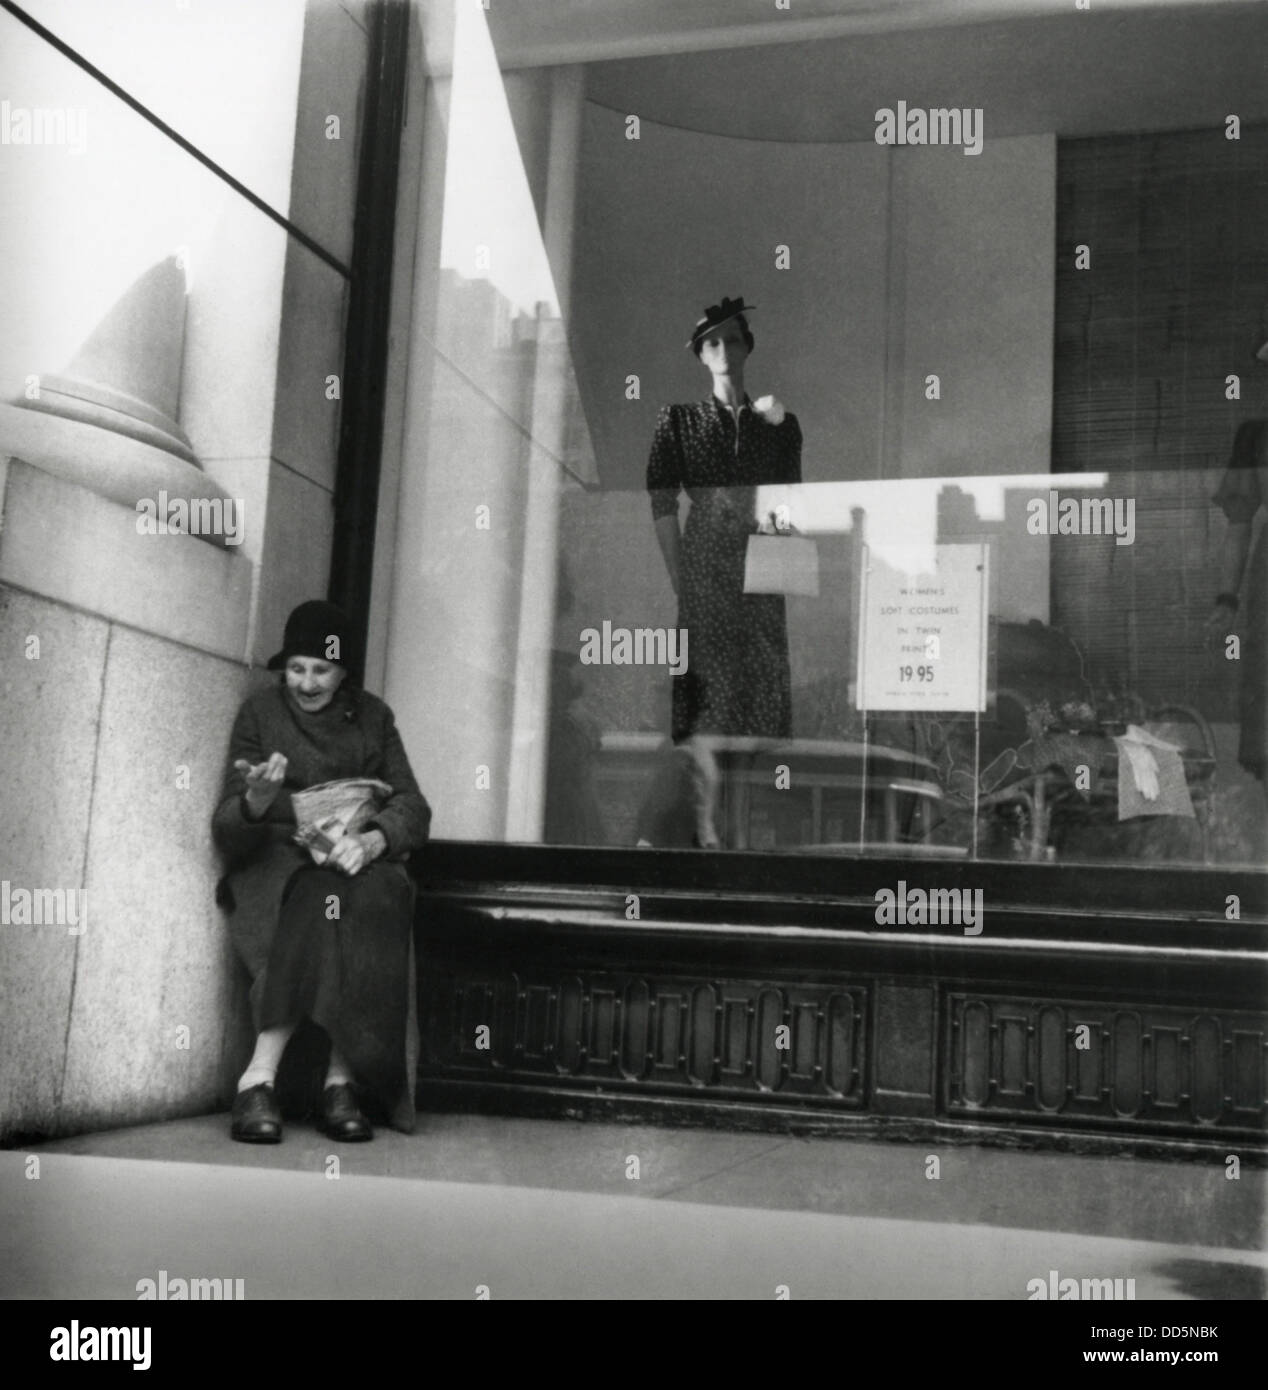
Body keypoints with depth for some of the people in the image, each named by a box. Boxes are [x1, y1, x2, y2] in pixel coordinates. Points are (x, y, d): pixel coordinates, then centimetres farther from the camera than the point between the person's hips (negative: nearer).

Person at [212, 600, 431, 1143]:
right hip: (279, 860, -2)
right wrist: (256, 802, -25)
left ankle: (342, 1083, -34)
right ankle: (257, 1078, -35)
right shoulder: (258, 713, 7)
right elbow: (226, 834, -1)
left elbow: (411, 807, 4)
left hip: (359, 860, 2)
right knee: (322, 900, -36)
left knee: (373, 902, -34)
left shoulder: (372, 716, 14)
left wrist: (371, 841, -18)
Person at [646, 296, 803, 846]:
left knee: (763, 683, -2)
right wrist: (678, 578, -7)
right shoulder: (680, 420, 8)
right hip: (703, 566, -2)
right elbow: (662, 503, 1)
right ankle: (706, 825, -7)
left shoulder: (779, 424, 15)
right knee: (707, 693, -9)